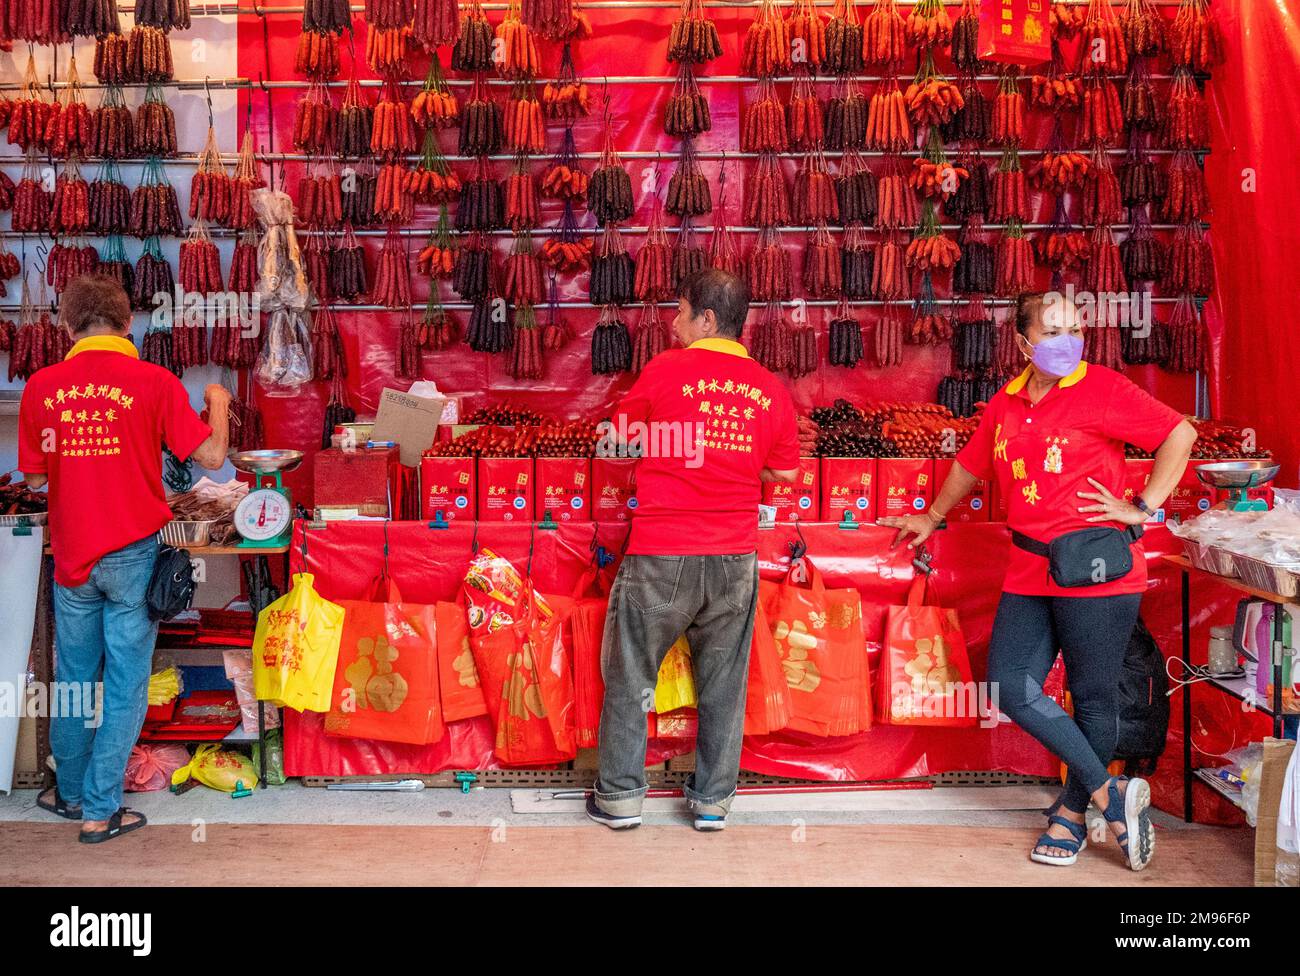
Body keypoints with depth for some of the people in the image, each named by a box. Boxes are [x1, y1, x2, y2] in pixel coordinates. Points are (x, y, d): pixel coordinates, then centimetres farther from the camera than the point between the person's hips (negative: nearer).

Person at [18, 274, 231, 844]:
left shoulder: (41, 386, -1)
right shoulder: (153, 383, -11)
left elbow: (33, 478, 7)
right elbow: (212, 457, -8)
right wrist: (217, 402, 9)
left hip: (71, 555, 4)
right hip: (132, 556, -3)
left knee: (73, 677, 18)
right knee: (125, 683, 6)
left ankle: (70, 792, 34)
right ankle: (99, 811, 12)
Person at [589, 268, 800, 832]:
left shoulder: (665, 370, -8)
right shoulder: (770, 390, 2)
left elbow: (622, 436, 4)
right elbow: (784, 473, 10)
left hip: (660, 556, -3)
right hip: (734, 558, 3)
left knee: (630, 677, 12)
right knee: (722, 684, 15)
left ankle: (620, 797, 20)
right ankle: (712, 800, 24)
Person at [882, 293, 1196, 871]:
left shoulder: (1102, 390, -7)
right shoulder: (1004, 405, 11)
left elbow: (1179, 433, -6)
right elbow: (971, 465, 26)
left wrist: (1143, 507, -10)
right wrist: (933, 518, 37)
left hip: (1096, 570, -6)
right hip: (1029, 575, 6)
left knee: (1092, 697, 5)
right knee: (1011, 687, 1)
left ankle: (1072, 813, 25)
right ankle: (1111, 796, 12)